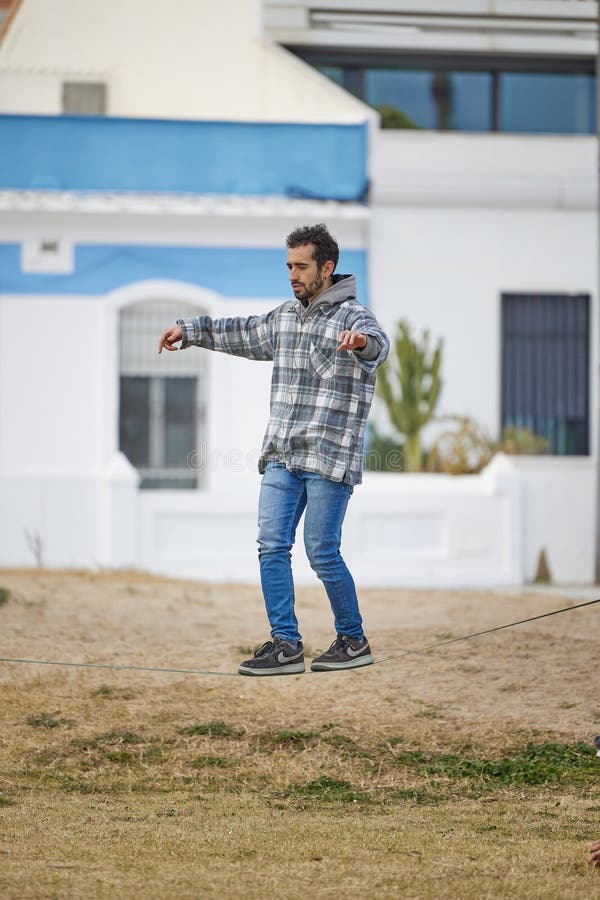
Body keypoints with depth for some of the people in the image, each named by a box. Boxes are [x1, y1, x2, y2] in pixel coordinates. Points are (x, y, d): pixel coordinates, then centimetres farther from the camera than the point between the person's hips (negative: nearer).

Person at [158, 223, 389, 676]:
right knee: (272, 546, 0)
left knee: (322, 554, -5)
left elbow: (378, 344, -31)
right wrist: (190, 329, 36)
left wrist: (362, 342, -54)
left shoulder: (352, 315, -8)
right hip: (281, 454, 7)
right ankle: (286, 645, 3)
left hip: (330, 457, -7)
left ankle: (354, 640, 12)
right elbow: (244, 333, 34)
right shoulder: (286, 316, 15)